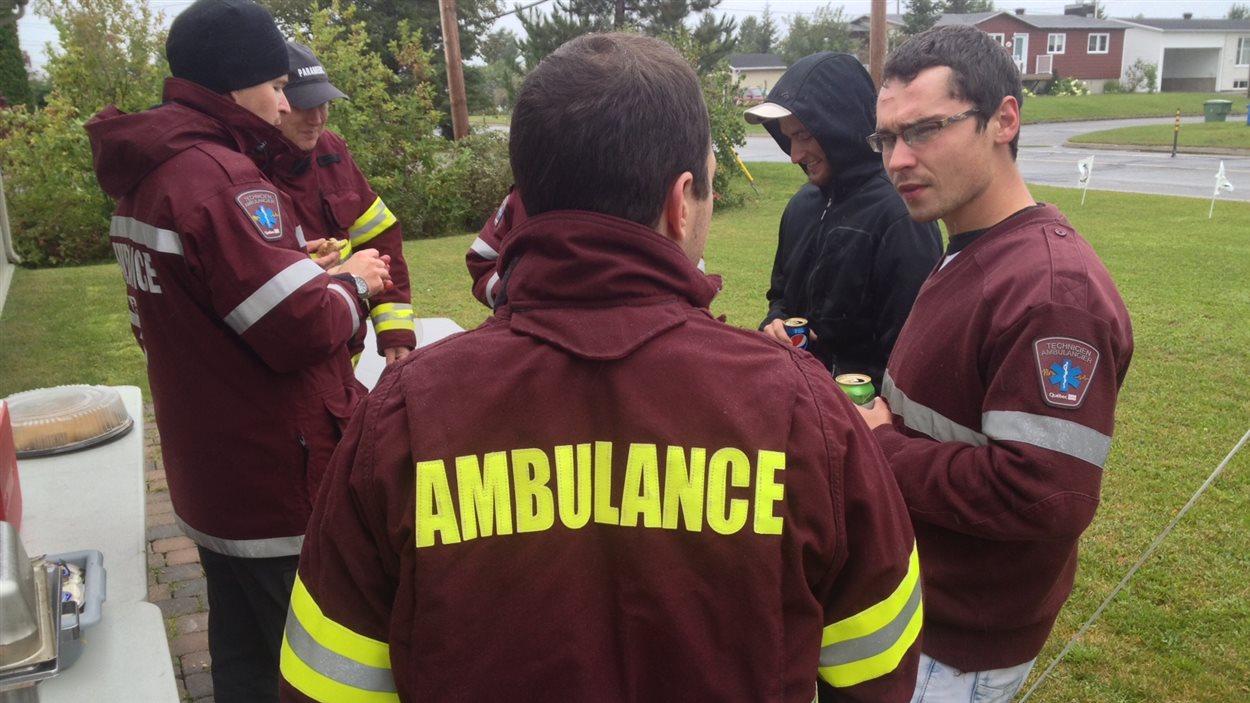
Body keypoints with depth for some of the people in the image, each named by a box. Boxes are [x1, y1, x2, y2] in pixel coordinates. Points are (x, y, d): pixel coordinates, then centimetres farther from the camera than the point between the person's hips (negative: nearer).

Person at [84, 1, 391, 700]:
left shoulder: (151, 173, 9)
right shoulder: (219, 177, -22)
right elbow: (303, 328, -25)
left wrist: (304, 263, 6)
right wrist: (350, 282, -7)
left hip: (212, 474, 9)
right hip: (278, 481, -9)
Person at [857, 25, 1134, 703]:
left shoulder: (1055, 290, -27)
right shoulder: (967, 257, 6)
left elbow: (1045, 498, -32)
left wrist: (876, 447, -22)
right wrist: (884, 409, -2)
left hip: (962, 643, -9)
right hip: (918, 591, 9)